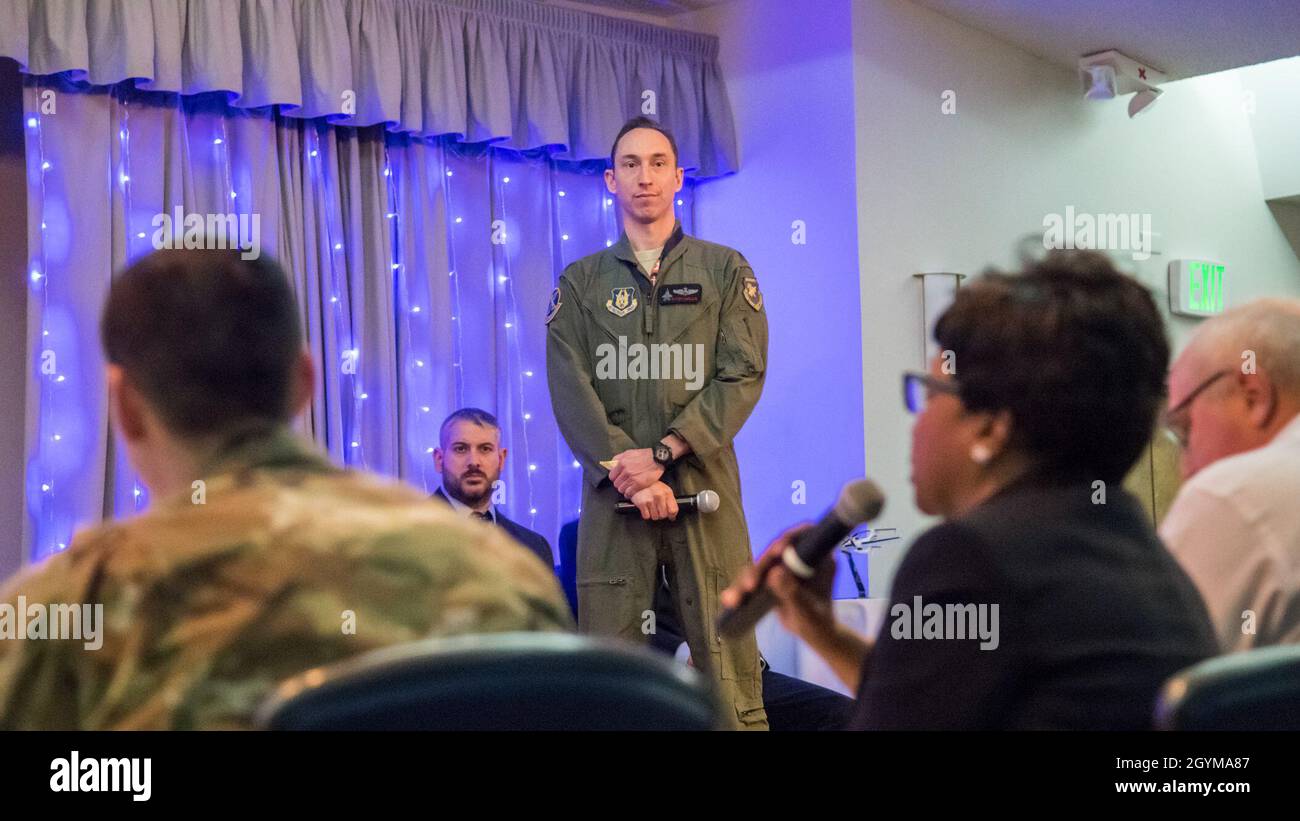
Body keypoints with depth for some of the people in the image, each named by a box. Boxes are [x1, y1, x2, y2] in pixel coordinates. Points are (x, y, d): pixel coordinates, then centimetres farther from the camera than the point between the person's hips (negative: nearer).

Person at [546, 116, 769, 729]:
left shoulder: (725, 272, 11)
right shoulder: (580, 283, 13)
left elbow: (742, 376, 0)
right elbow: (569, 389, 3)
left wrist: (661, 453, -11)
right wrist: (628, 471, -11)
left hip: (704, 482, -1)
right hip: (613, 492, 1)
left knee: (725, 654, -4)